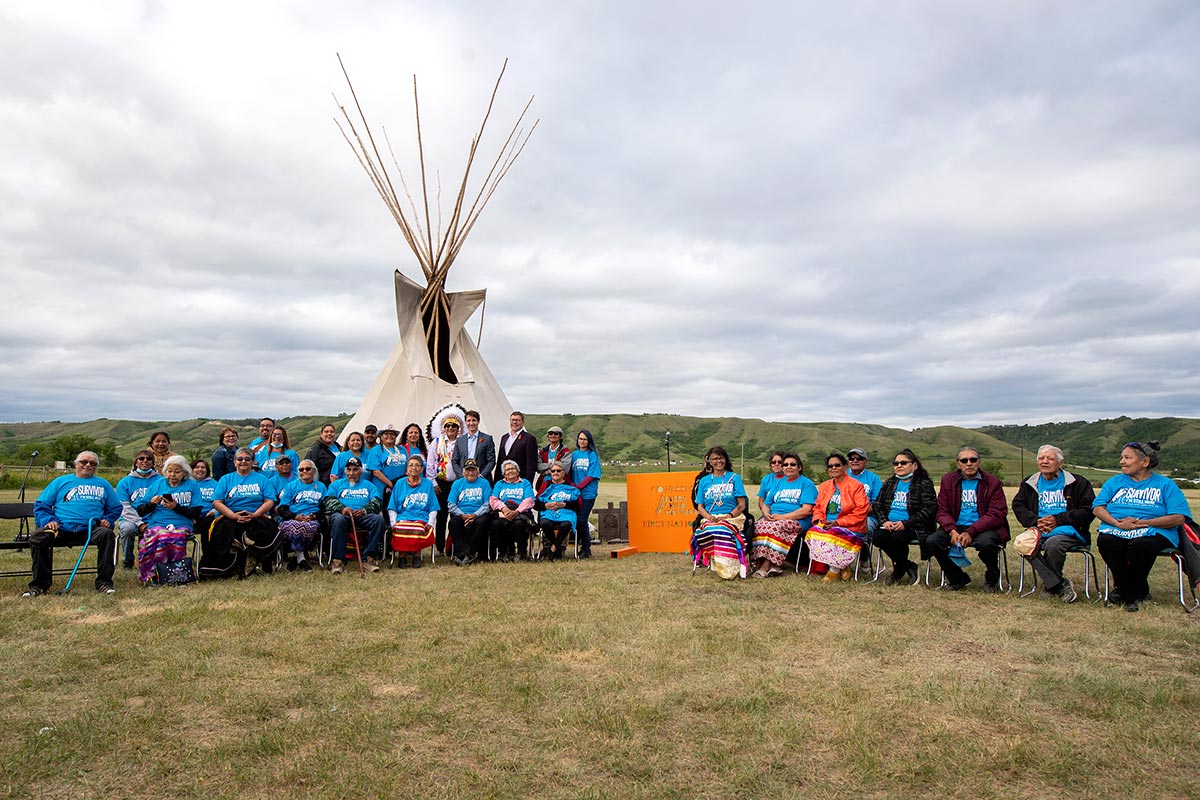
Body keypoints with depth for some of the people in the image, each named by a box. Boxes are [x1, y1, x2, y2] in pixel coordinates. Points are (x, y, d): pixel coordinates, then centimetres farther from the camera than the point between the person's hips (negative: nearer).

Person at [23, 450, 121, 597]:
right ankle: (40, 584, -13)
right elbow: (41, 504, 17)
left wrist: (107, 520, 3)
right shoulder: (61, 481, 21)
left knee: (107, 534, -32)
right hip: (62, 529, 1)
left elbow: (116, 508, 25)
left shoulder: (103, 484, 24)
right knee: (37, 537, -28)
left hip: (91, 530, 0)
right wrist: (48, 520, -3)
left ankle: (104, 582, -26)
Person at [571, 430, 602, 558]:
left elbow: (592, 476, -7)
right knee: (575, 519, 3)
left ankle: (586, 549, 2)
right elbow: (569, 473, 13)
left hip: (588, 492, -4)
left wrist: (578, 486, -12)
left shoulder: (592, 455, 0)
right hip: (574, 493, 4)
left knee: (582, 520, -9)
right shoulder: (573, 455, 14)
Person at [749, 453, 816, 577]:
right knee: (760, 526, -28)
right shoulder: (778, 483, 23)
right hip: (772, 518, 5)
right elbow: (765, 504, 22)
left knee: (776, 527, -35)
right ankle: (773, 565, -31)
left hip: (797, 521, -5)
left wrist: (782, 517, -14)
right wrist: (766, 514, -3)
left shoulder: (807, 484, 4)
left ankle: (766, 566, -33)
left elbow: (807, 510, -8)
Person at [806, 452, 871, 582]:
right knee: (813, 533, -26)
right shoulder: (824, 486, 20)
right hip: (826, 525, 5)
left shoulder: (856, 486, -1)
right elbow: (817, 507, 20)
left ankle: (834, 570, -11)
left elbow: (861, 511, -9)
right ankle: (841, 567, -12)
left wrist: (838, 522, -15)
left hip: (850, 528, -5)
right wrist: (819, 520, -5)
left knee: (834, 535, -35)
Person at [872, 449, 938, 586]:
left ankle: (899, 570, -5)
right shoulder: (889, 484, 19)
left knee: (898, 537, -35)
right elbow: (877, 504, 15)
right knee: (878, 537, -27)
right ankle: (908, 566, -5)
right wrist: (884, 521, -6)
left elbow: (929, 509, -9)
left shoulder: (924, 484, 2)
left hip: (913, 527, -5)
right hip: (889, 526, 5)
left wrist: (905, 523, -18)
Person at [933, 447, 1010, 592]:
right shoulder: (948, 480, 9)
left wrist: (971, 532, -20)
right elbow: (942, 510, 5)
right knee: (932, 540, -22)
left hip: (983, 528, -3)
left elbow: (997, 514, -8)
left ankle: (992, 579, -1)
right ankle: (958, 578, 2)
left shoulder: (992, 482, 0)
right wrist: (952, 531, -16)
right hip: (956, 527, 3)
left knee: (986, 542, -36)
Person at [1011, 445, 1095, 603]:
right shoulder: (1029, 483, 19)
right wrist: (1036, 521, -6)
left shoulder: (1077, 483, 8)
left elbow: (1088, 510, 0)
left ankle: (1049, 584, -9)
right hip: (1039, 530, 3)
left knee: (1053, 544, -38)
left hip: (1068, 531, -3)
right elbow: (1018, 506, 14)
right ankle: (1060, 585, -23)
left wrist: (1058, 519, -10)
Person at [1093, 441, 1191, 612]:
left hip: (1153, 532, -3)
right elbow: (1097, 508, 8)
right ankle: (1140, 592, -16)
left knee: (1141, 545, -39)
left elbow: (1178, 518, -2)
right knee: (1105, 541, -34)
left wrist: (1143, 523, -12)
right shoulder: (1115, 482, 21)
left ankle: (1127, 593, -14)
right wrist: (1117, 523, -12)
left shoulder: (1165, 484, 12)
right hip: (1115, 530, 3)